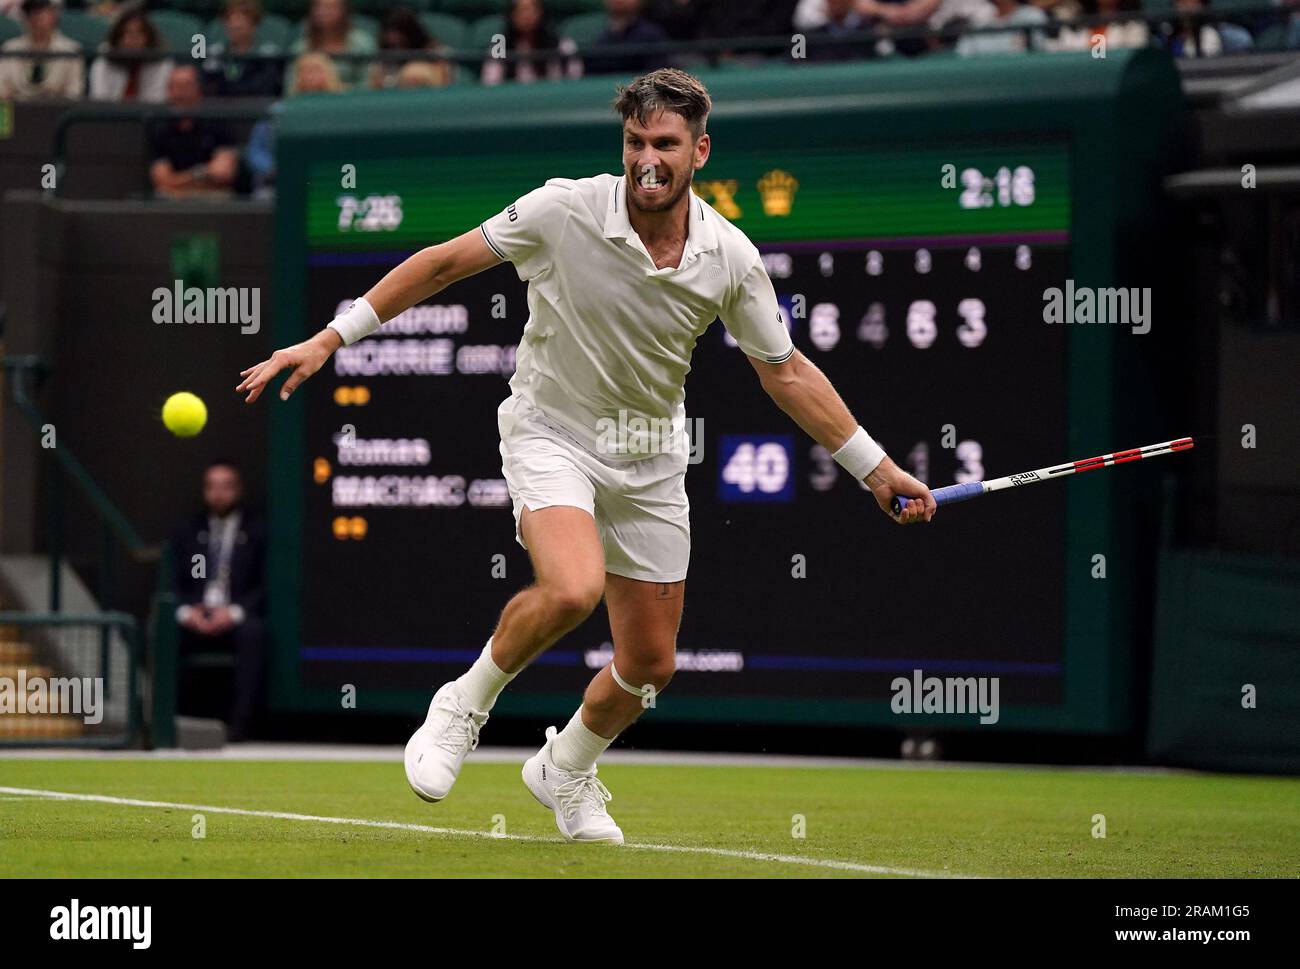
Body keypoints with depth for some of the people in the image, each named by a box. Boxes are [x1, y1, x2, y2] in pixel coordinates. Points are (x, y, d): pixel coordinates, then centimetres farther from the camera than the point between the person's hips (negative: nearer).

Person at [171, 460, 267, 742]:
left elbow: (266, 586, 1)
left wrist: (235, 612, -16)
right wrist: (186, 611, -11)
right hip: (194, 620, 2)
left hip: (236, 620, -2)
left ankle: (239, 722, -38)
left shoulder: (257, 532, 10)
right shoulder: (187, 533, 19)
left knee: (253, 631, -37)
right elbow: (173, 583, 12)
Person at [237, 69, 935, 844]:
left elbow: (787, 374, 2)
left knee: (651, 665, 8)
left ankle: (565, 770, 39)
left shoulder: (731, 258, -10)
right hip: (552, 431, -4)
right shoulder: (565, 211, -19)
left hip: (650, 456, 4)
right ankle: (466, 705, -5)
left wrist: (877, 469, 2)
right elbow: (444, 263, -9)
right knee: (572, 589, -33)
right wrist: (330, 339, -12)